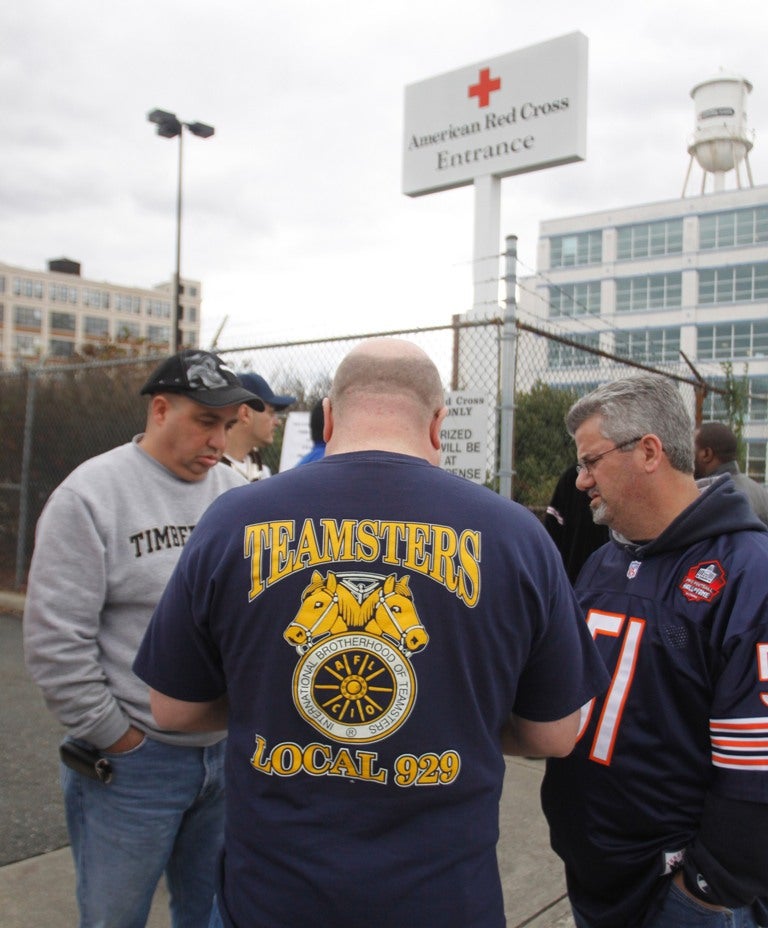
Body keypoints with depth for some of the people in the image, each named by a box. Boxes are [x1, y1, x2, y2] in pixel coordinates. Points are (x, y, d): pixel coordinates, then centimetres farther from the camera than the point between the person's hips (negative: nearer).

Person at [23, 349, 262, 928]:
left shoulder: (236, 495, 4)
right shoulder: (91, 495, -11)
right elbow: (55, 642, -13)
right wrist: (120, 739, -9)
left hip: (227, 752, 4)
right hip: (133, 764, -4)